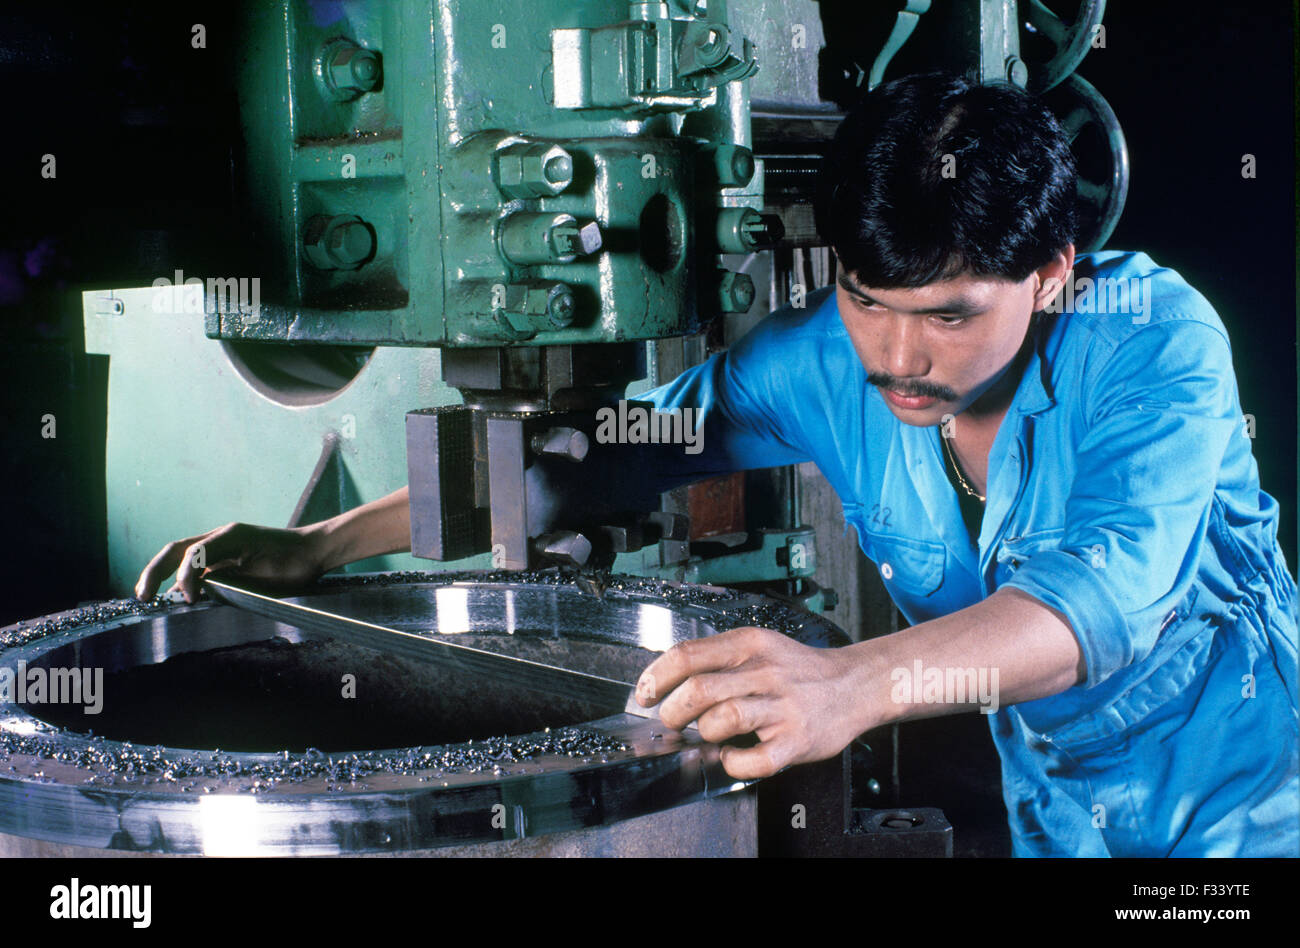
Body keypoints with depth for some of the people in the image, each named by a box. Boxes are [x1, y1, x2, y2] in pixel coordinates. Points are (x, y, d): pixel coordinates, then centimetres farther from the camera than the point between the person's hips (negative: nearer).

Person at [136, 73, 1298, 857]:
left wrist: (854, 681, -64)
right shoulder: (817, 359, -17)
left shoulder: (1156, 340, -28)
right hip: (1049, 803, 3)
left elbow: (1109, 585, -44)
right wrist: (320, 543, -17)